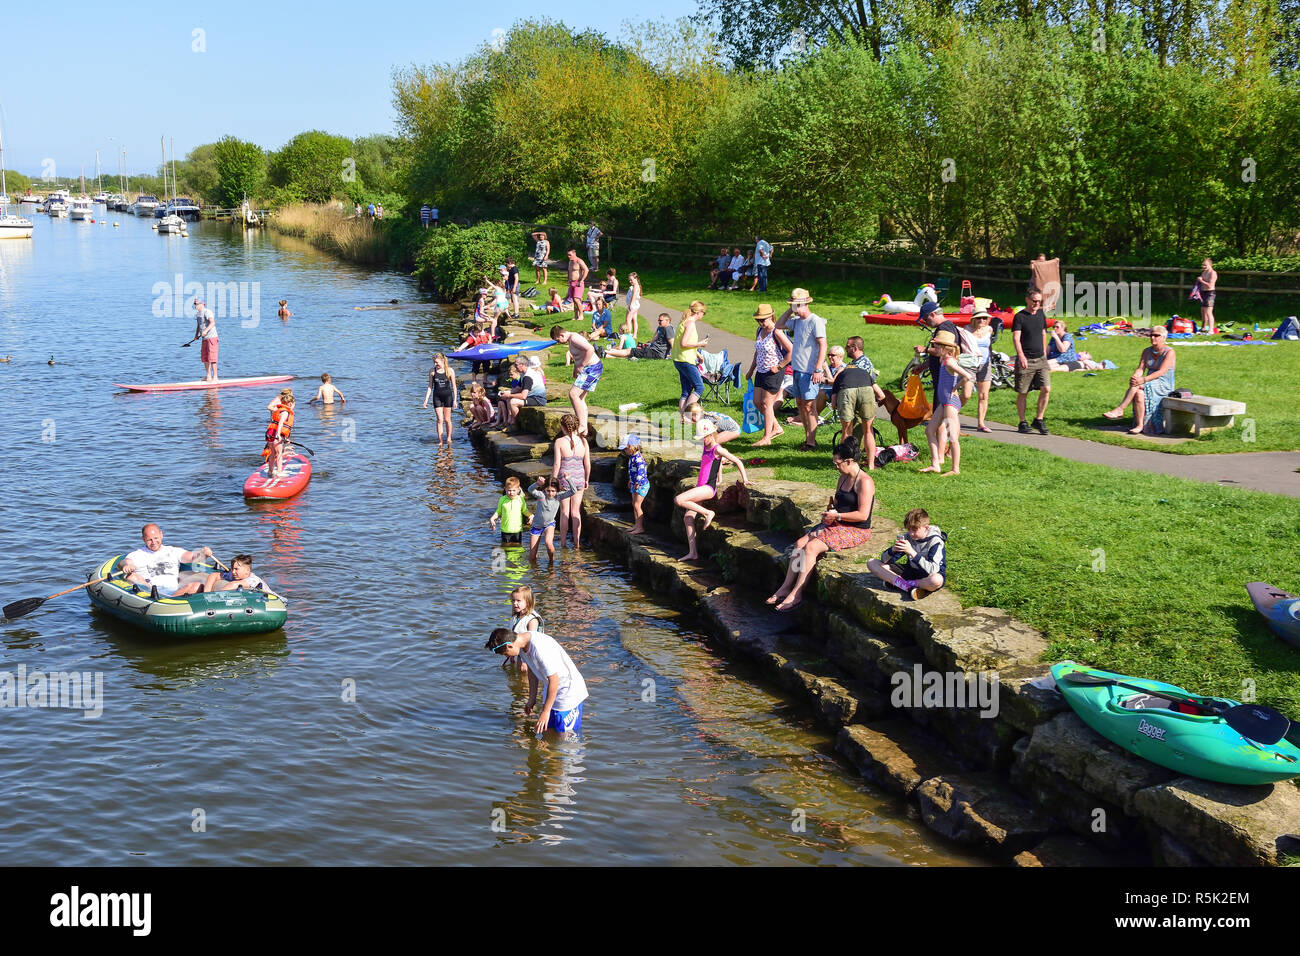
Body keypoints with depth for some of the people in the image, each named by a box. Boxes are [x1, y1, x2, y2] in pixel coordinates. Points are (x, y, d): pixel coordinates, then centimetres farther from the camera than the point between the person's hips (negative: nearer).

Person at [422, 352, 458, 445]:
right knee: (440, 419, -3)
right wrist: (426, 400, 3)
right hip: (437, 396, 1)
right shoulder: (432, 371, 0)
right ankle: (440, 440, 0)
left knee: (447, 419, 2)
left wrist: (455, 400, -4)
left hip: (447, 396, -1)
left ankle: (448, 438, 18)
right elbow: (430, 387, 7)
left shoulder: (449, 371, -4)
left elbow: (454, 386, 1)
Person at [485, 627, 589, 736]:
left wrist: (546, 711, -18)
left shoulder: (540, 648, -32)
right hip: (552, 687, 9)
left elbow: (554, 680, -25)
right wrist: (532, 699, 17)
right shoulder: (521, 640, -4)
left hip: (569, 691, -9)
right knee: (546, 731, 11)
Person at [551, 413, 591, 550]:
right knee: (576, 513, 12)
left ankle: (562, 544, 12)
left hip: (564, 478, -3)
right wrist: (586, 480, 15)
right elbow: (588, 464, 2)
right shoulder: (583, 441, -2)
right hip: (579, 478, 3)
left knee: (564, 513, 7)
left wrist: (552, 480, -2)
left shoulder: (560, 441, -12)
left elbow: (557, 464, -13)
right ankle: (577, 544, 15)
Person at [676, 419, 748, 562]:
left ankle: (708, 513, -11)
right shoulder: (706, 448, 14)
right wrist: (719, 480, 32)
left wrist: (744, 479, -5)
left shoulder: (718, 450, -11)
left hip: (709, 488, -9)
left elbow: (738, 462, -8)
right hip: (701, 487, 9)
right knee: (688, 518, 3)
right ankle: (692, 553, 6)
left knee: (679, 500, -24)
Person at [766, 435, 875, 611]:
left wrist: (837, 515, -18)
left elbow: (862, 515, -20)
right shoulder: (843, 478, 13)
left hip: (857, 531, -9)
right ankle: (786, 587, -8)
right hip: (837, 525, 9)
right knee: (800, 543, -8)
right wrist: (829, 512, 1)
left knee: (811, 547, -23)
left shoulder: (864, 482, -16)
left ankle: (796, 594, -19)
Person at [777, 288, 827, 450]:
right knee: (800, 403, 12)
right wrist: (789, 310, 11)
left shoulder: (815, 321, -12)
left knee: (808, 406, -7)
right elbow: (779, 325, 26)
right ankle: (808, 438, 20)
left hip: (809, 371, -9)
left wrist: (818, 370, -23)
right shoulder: (796, 320, 12)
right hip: (798, 369, 9)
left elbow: (823, 345, -17)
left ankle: (811, 441, -3)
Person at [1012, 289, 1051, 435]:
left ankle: (1039, 420, 6)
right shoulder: (1020, 316, -7)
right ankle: (1023, 423, 15)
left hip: (1041, 360, 5)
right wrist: (1021, 356, -30)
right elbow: (1016, 337, -17)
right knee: (1022, 393, 2)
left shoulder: (1041, 314, 11)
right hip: (1025, 360, -5)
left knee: (1046, 389, -6)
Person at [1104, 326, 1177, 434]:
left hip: (1164, 385, -5)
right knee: (1139, 394, -31)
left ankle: (1119, 410, -31)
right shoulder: (1147, 351, 12)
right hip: (1150, 384, 5)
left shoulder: (1169, 352, -8)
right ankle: (1139, 426, -29)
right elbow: (1140, 369, 3)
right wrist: (1134, 377, -22)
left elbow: (1161, 372, -20)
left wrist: (1144, 380, -33)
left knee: (1136, 385, -32)